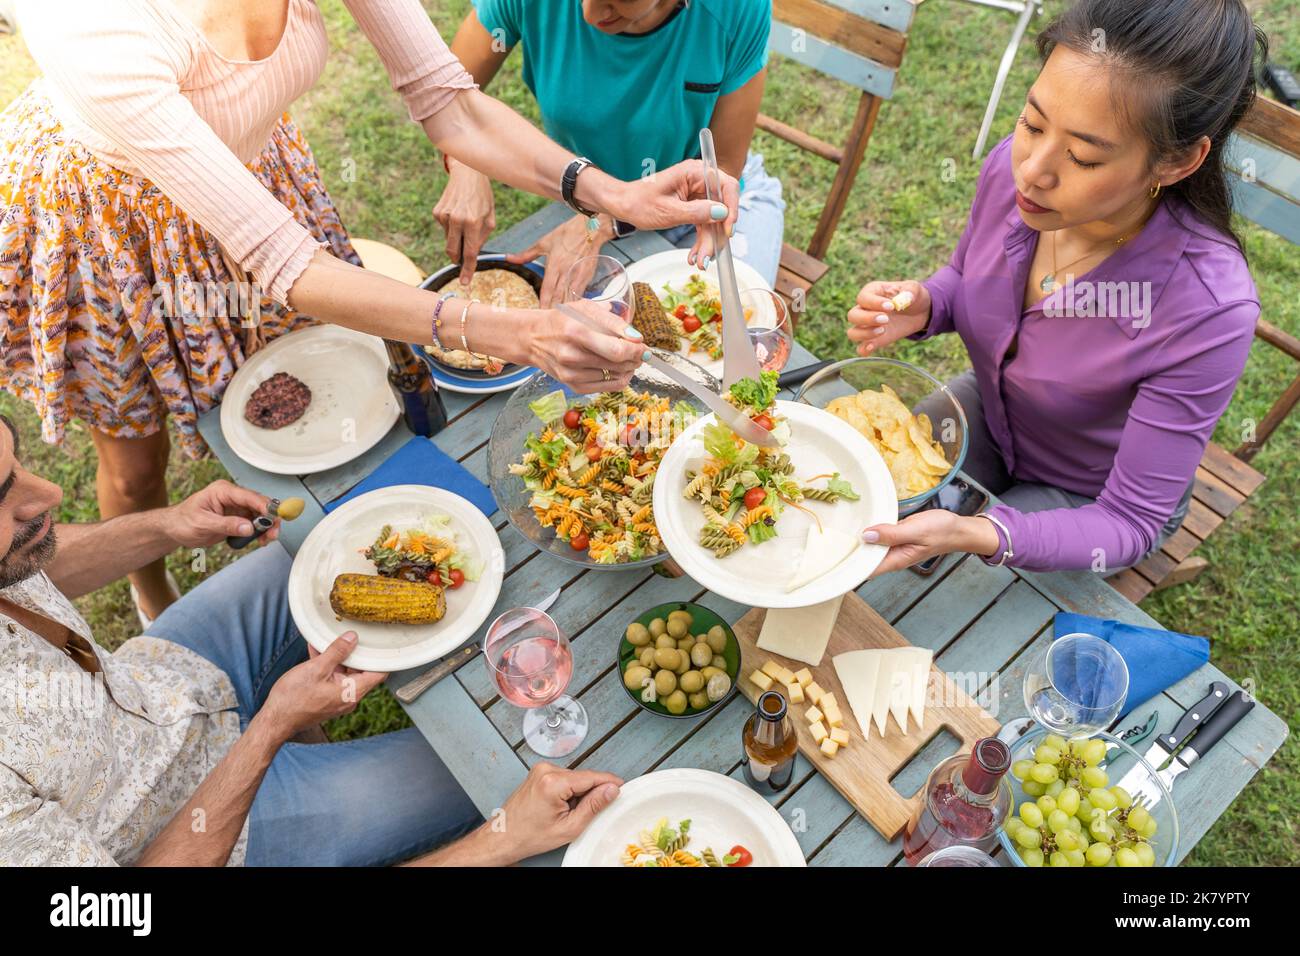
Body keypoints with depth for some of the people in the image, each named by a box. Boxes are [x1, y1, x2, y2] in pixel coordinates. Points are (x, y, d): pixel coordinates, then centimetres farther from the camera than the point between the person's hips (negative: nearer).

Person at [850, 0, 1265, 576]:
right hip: (987, 411, 5)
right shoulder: (1012, 167, -22)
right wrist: (922, 307, -23)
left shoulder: (1207, 312, -36)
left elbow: (1130, 524, -27)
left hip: (1088, 501, -4)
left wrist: (975, 535, -46)